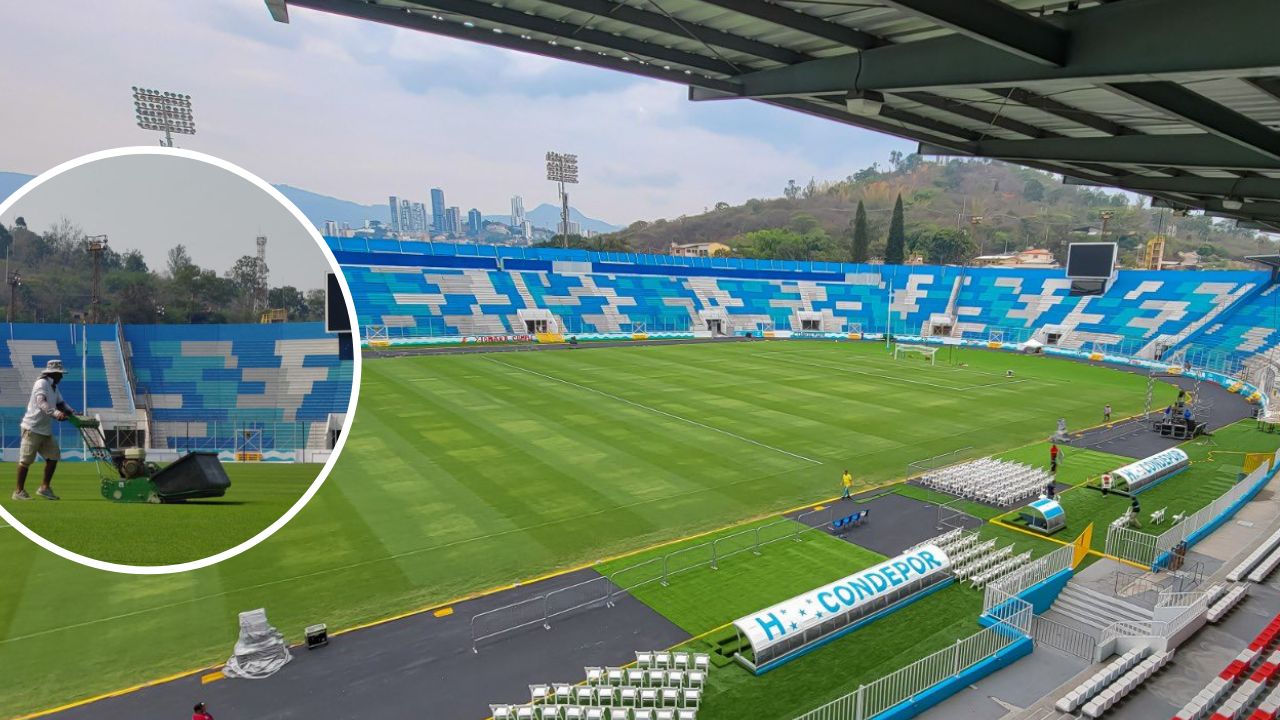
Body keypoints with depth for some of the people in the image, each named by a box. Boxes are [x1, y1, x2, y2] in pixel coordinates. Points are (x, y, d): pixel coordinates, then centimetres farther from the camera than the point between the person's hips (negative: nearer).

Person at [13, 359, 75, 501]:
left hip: (46, 430, 8)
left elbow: (61, 404, 12)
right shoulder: (41, 383, -15)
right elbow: (42, 402, -32)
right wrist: (56, 413, -48)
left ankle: (45, 488, 15)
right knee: (26, 460, 0)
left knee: (54, 456, 6)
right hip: (32, 428, -8)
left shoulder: (54, 387, 13)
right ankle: (19, 491, 11)